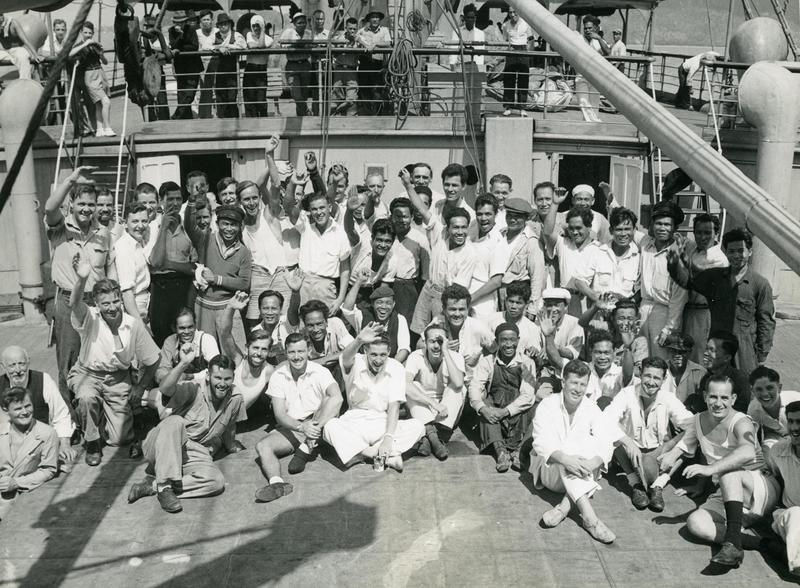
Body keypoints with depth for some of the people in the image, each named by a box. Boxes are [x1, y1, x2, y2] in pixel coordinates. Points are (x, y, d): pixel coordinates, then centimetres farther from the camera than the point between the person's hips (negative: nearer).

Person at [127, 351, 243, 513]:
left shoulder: (235, 399, 2)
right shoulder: (194, 388, -14)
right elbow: (165, 390, -36)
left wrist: (232, 447, 37)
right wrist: (184, 364, -47)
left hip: (194, 455, 4)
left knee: (217, 482, -28)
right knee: (175, 422, -37)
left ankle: (152, 485, -23)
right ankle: (165, 486, -34)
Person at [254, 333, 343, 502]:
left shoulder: (319, 372, -9)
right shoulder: (278, 376, -2)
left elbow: (337, 398, -29)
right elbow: (279, 414, -10)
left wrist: (315, 426, -39)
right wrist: (301, 427, -30)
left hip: (316, 427, -2)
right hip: (291, 427, 2)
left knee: (328, 399, -28)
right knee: (262, 446, -22)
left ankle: (307, 448, -27)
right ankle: (277, 483, -47)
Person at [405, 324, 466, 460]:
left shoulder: (455, 357, -13)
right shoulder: (416, 357, -15)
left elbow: (458, 383, -34)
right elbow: (405, 385, -33)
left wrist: (445, 351, -31)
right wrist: (434, 404, -41)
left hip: (447, 414, 1)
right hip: (421, 410, 0)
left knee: (460, 389, -26)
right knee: (412, 388, -26)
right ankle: (431, 433, -36)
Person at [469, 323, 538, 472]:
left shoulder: (527, 363, 2)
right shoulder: (487, 361, 6)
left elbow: (528, 395, -11)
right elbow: (475, 387, -7)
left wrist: (505, 412, -24)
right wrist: (482, 408, -27)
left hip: (519, 416, -1)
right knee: (486, 402, -27)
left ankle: (519, 448, -34)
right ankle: (499, 449, -37)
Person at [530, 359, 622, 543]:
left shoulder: (591, 409, 1)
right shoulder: (548, 406, -5)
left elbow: (606, 444, -13)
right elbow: (542, 443, -18)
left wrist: (593, 463, -35)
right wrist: (564, 459, -39)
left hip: (582, 474, 2)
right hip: (550, 469, -2)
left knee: (591, 444, -26)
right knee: (569, 449, -33)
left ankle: (565, 506, -35)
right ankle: (589, 517, -45)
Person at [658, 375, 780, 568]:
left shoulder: (740, 422, -16)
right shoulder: (699, 420, 4)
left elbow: (748, 453, -38)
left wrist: (711, 469, -46)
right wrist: (671, 456, -7)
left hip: (763, 491, -5)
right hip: (726, 496, 5)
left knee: (729, 471, -37)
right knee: (695, 523, -23)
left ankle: (733, 544, -41)